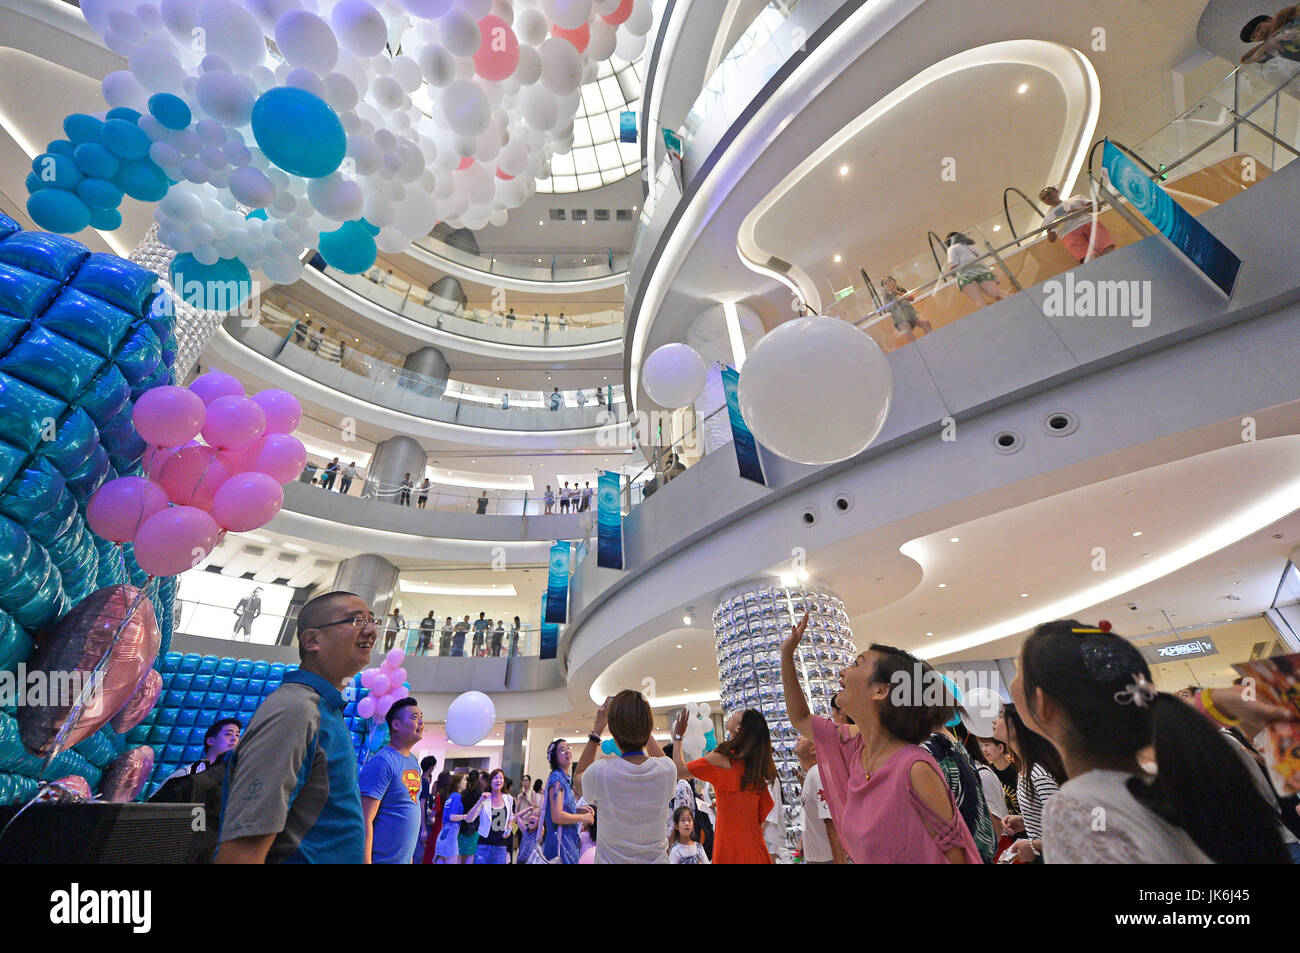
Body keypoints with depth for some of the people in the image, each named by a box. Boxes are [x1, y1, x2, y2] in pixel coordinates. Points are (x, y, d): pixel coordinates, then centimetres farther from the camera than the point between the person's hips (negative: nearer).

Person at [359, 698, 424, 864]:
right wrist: (366, 861, -21)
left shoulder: (414, 762, 7)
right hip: (381, 859, -7)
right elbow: (365, 820, -20)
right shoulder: (382, 762, -19)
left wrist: (409, 857, 15)